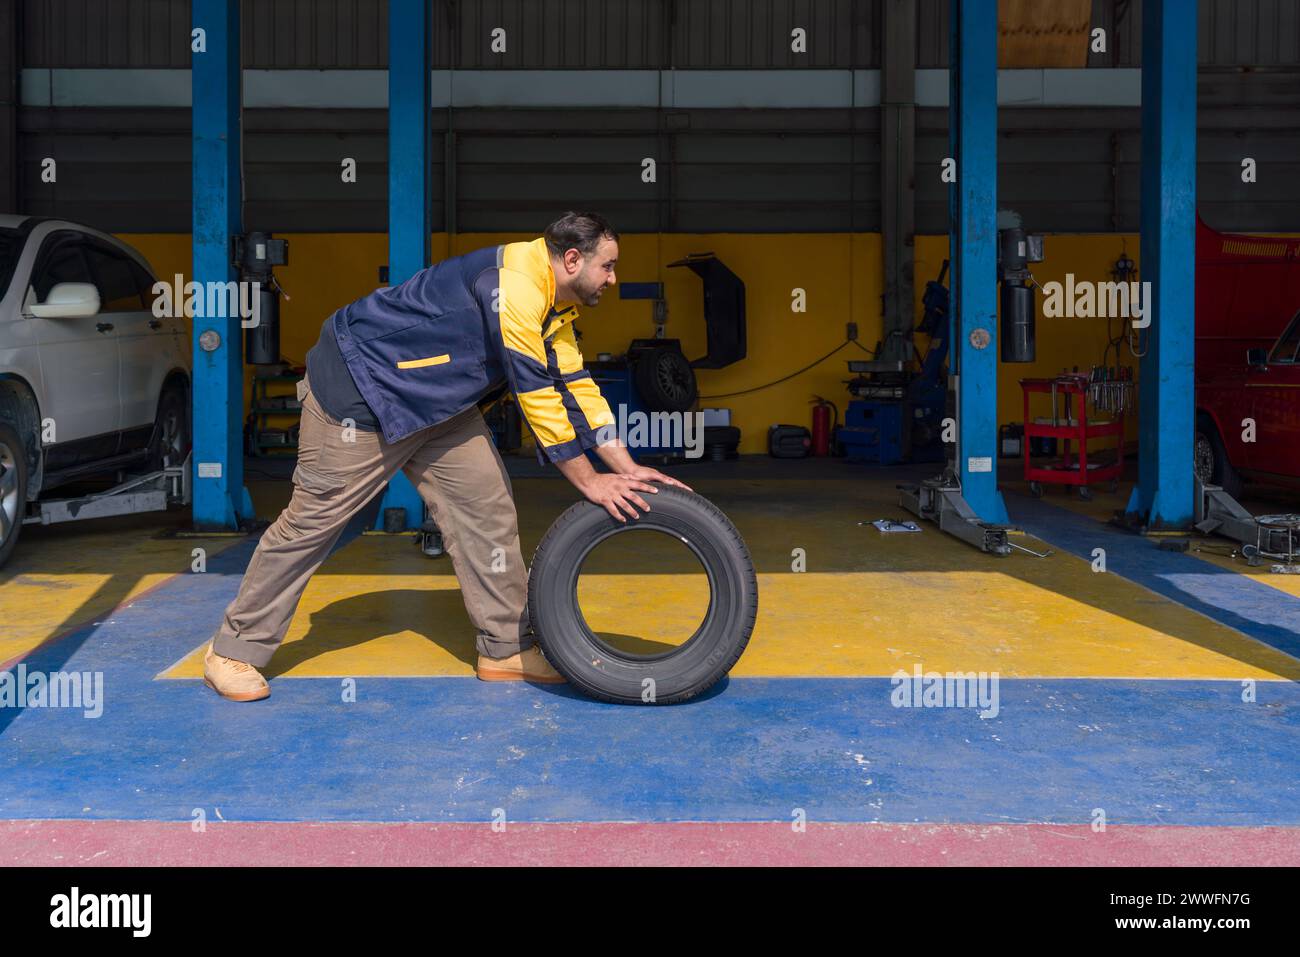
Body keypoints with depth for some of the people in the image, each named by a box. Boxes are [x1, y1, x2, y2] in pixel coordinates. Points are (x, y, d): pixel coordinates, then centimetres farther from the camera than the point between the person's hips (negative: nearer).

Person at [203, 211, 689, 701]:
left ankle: (507, 648, 10)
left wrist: (628, 469, 1)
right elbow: (537, 393, -26)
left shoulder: (556, 309, 6)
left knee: (488, 507, 2)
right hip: (359, 386, -10)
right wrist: (589, 481, -19)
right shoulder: (516, 284, -26)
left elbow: (575, 385, 8)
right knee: (314, 517, -5)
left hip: (438, 402, 10)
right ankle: (233, 651, 8)